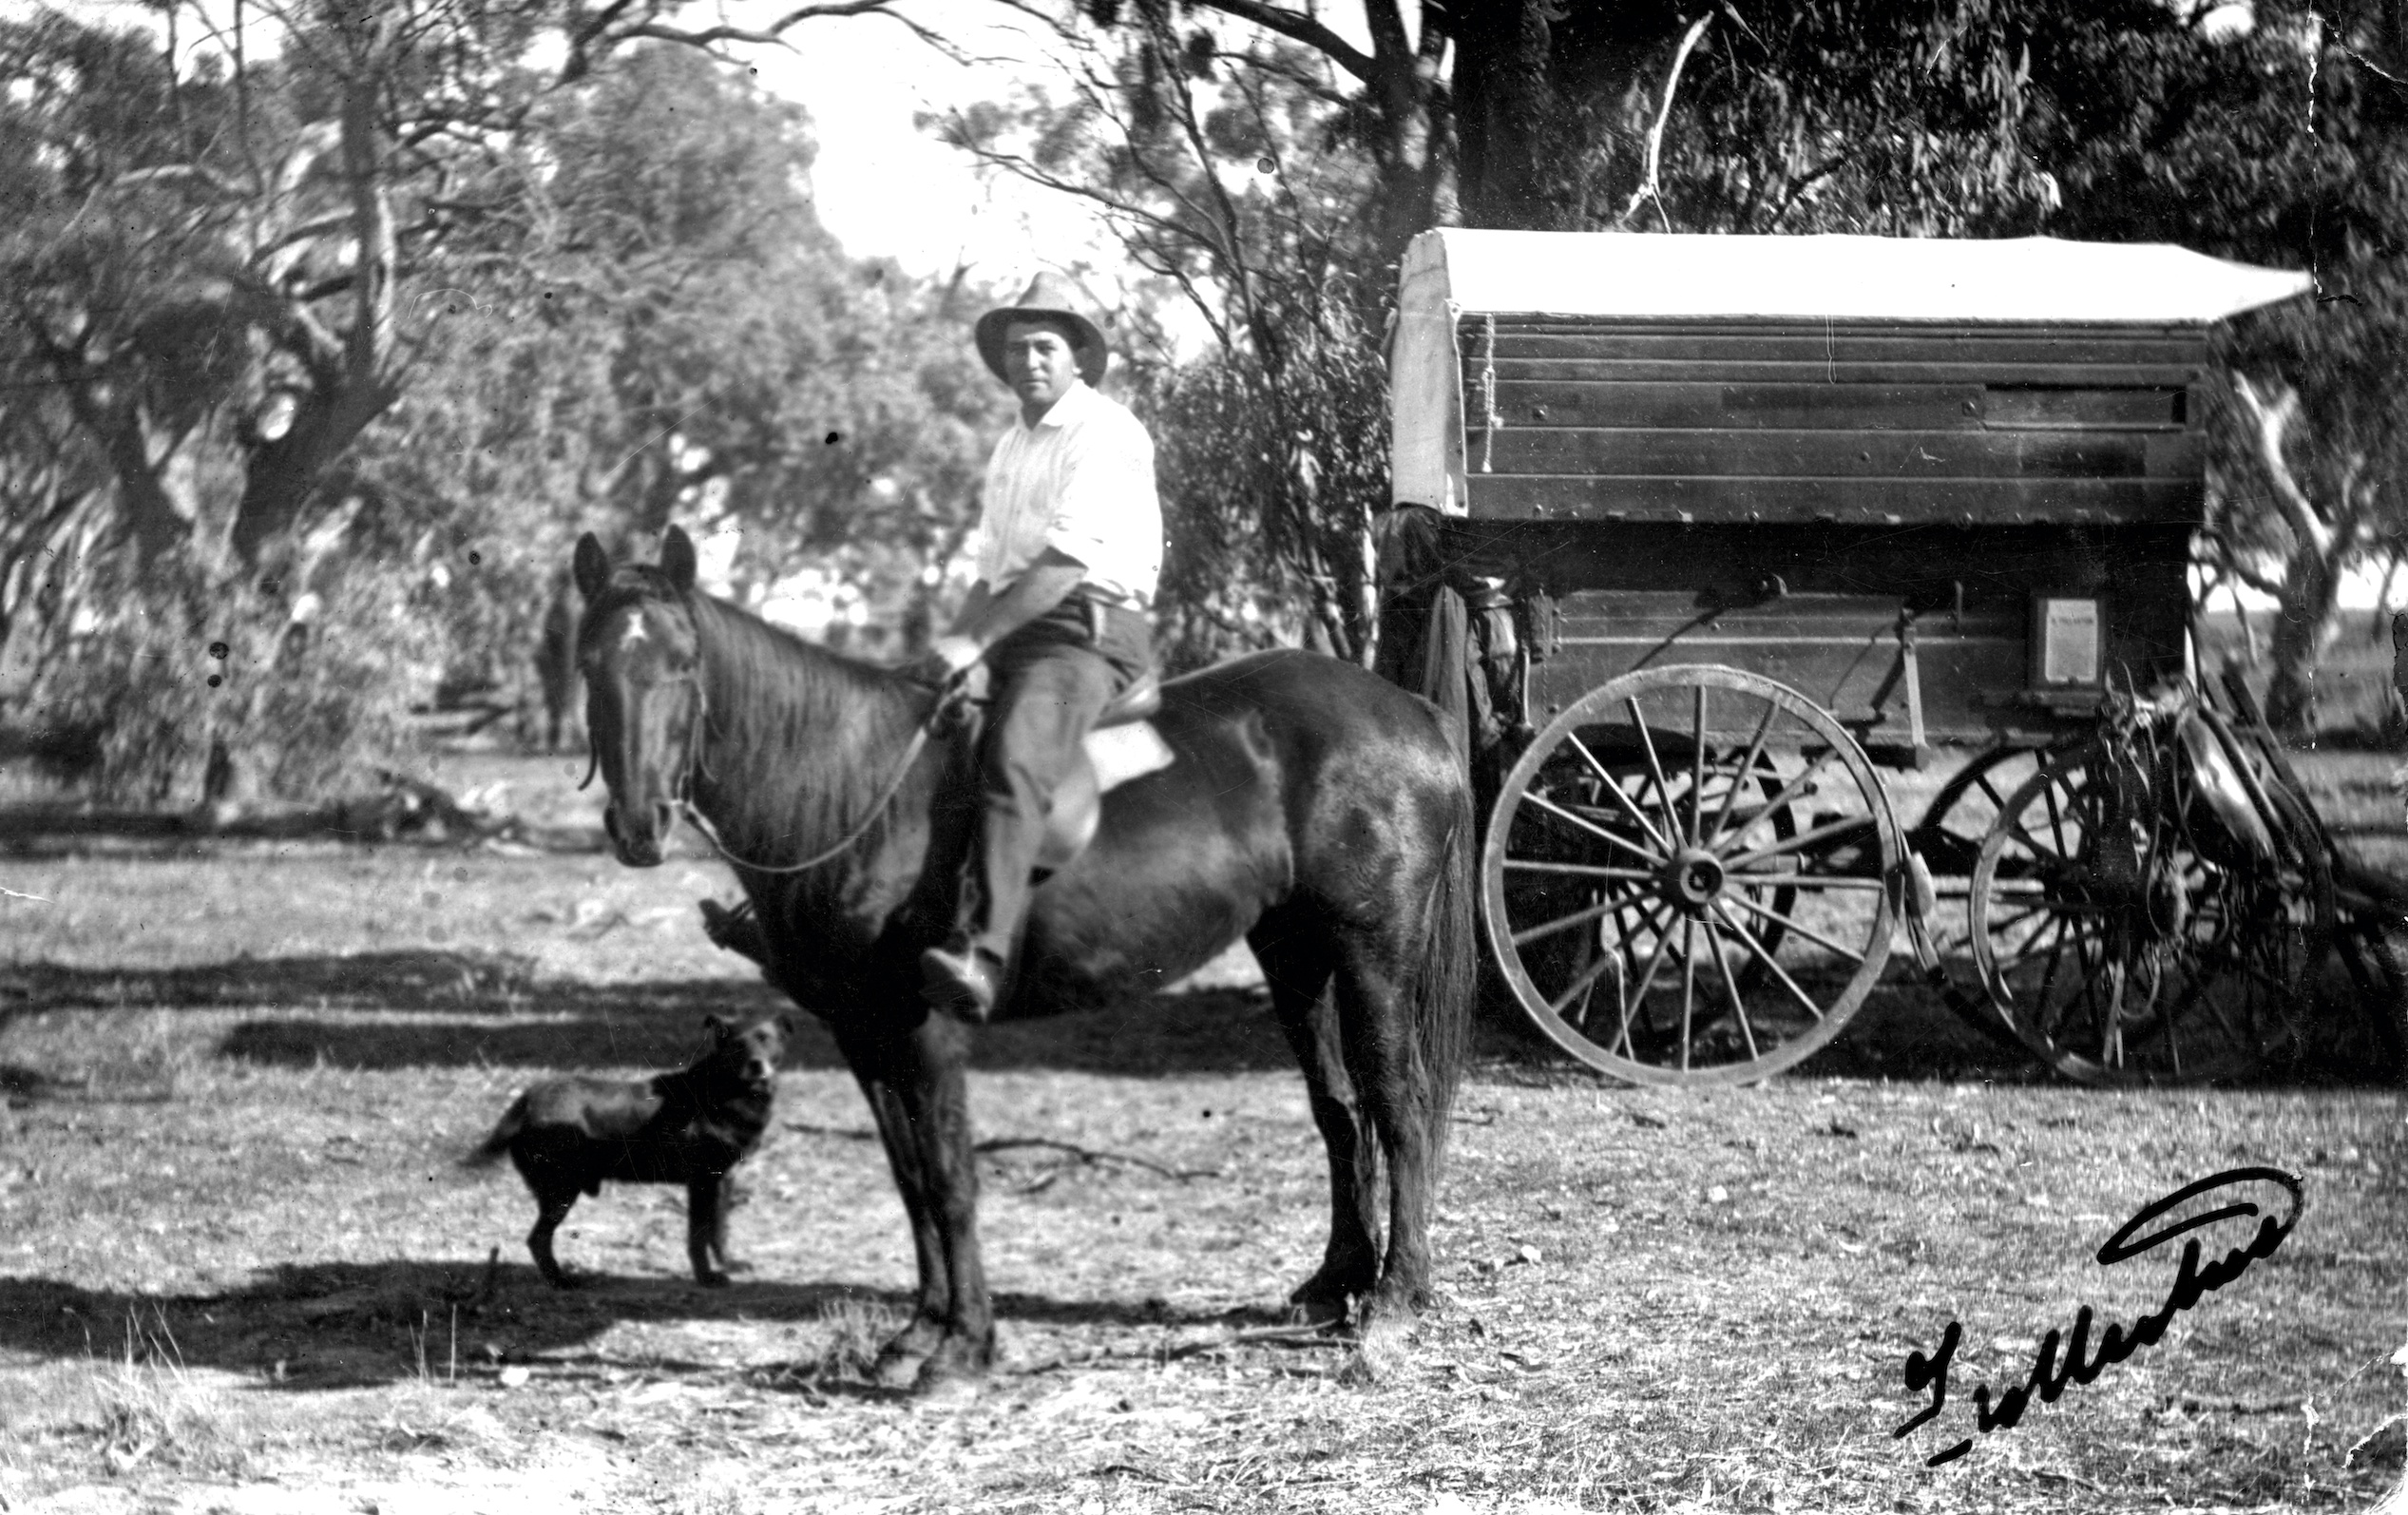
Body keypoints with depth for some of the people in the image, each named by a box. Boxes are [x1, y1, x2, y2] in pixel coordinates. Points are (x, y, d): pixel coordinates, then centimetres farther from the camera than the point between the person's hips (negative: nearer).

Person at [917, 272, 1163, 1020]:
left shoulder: (1105, 434, -6)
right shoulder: (1013, 446, 24)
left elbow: (1064, 561, -16)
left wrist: (975, 640, -18)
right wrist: (950, 642, 12)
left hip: (1088, 629, -10)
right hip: (1016, 635, 10)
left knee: (1011, 767, -32)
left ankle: (981, 955, -49)